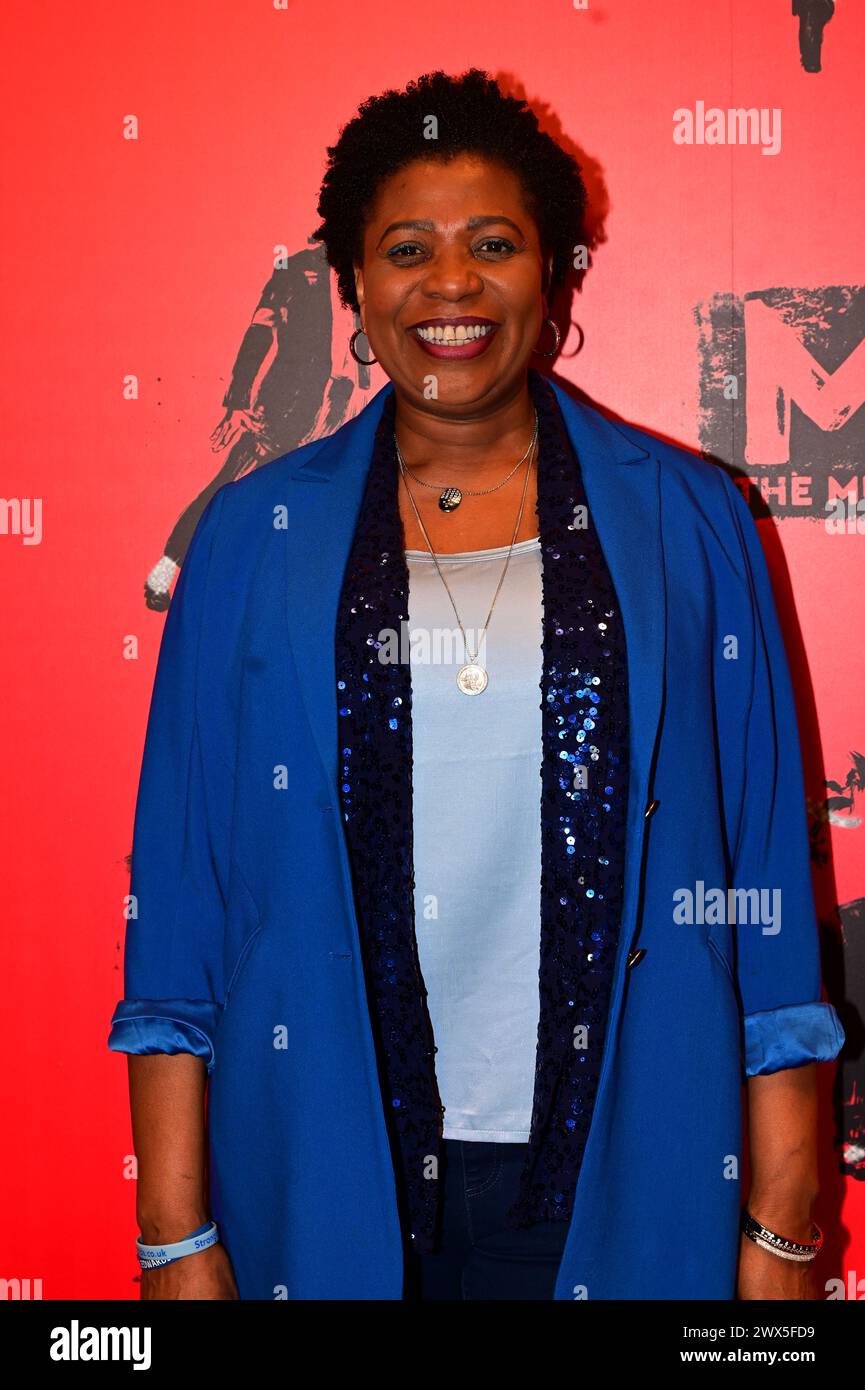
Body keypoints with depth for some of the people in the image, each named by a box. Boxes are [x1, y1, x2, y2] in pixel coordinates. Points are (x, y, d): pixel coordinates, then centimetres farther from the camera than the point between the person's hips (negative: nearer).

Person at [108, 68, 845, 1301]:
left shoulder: (688, 523, 0)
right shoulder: (253, 537, 1)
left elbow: (766, 890, 0)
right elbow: (179, 895, 1)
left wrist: (782, 1227, -2)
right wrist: (178, 1235, -2)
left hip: (622, 1185, 0)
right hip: (325, 1182, 1)